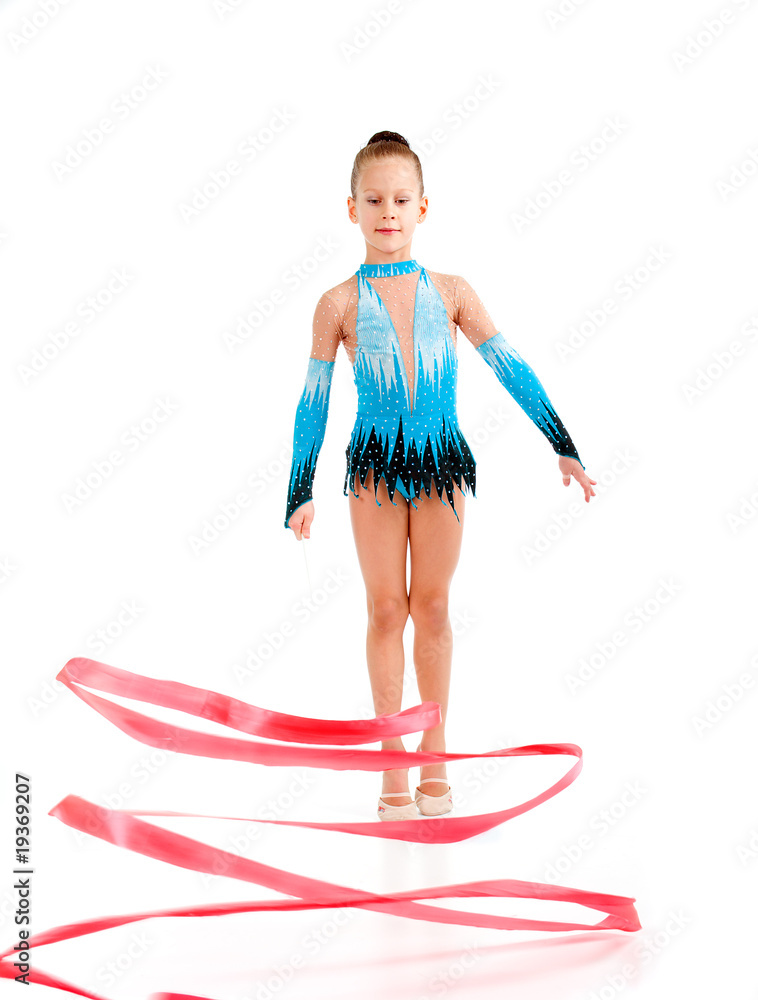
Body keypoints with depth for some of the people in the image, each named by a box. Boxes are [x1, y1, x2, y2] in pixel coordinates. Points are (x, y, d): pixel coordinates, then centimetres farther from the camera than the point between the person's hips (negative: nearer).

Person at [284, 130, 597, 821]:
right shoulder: (340, 304, -1)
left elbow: (512, 371, 4)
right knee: (386, 609, 4)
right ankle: (394, 766, 14)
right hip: (374, 461, -1)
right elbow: (313, 404, 2)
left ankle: (436, 755, 22)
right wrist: (300, 493, 1)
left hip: (442, 459, 1)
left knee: (432, 607, 7)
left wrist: (563, 447, 3)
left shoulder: (451, 292, 1)